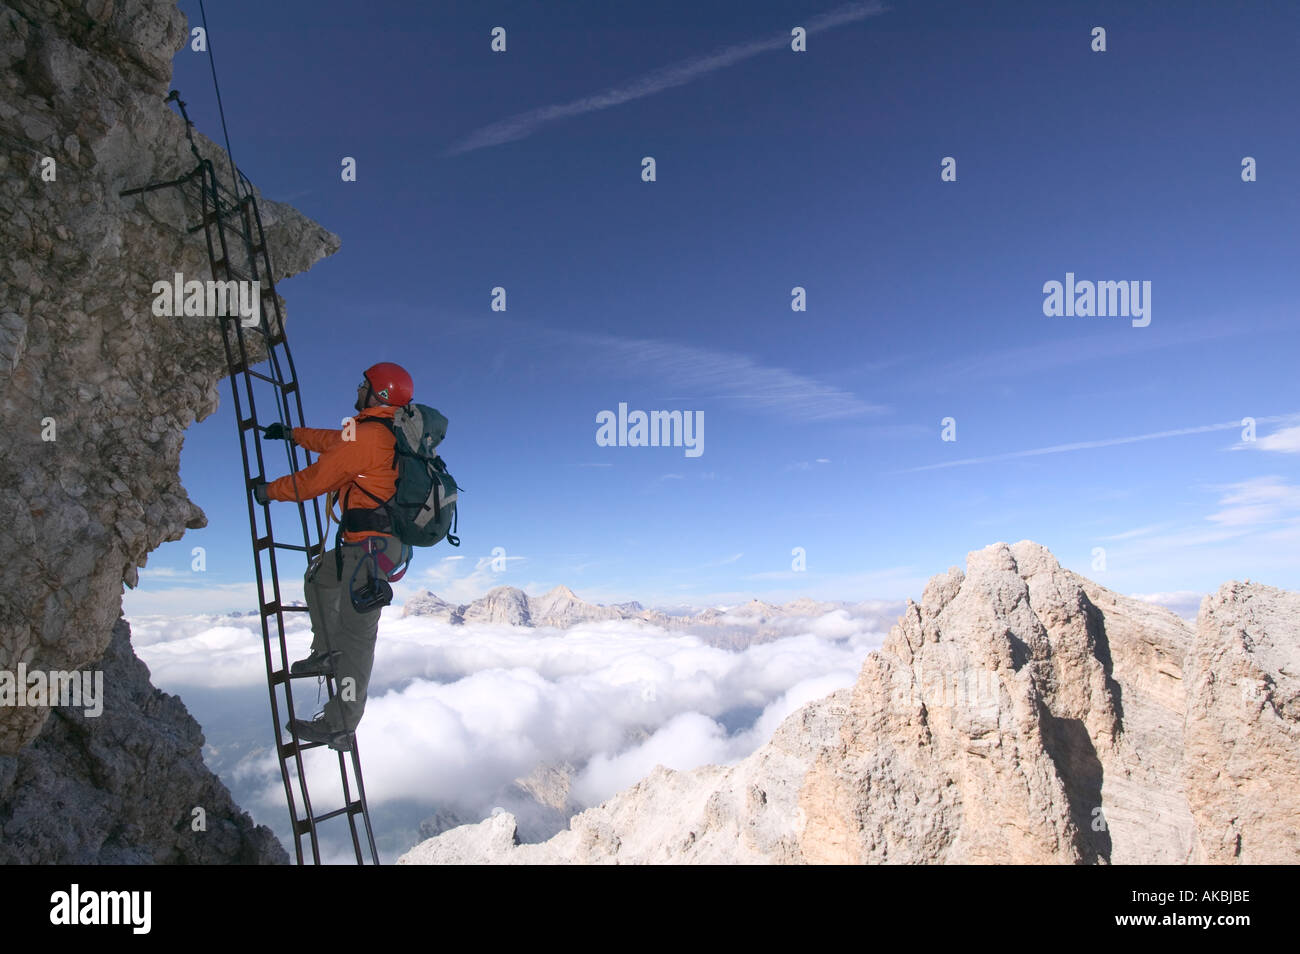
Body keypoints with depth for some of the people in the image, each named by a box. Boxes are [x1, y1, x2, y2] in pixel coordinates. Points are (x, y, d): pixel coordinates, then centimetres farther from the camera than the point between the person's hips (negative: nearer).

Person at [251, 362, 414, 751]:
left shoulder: (369, 435, -15)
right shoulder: (389, 434, 15)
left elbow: (316, 479, -9)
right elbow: (334, 441, 33)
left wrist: (270, 490, 8)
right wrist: (293, 433, 45)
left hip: (373, 546, -11)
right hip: (385, 543, 11)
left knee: (357, 633, -7)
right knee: (319, 577, 29)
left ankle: (339, 727, -2)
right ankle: (327, 653, 24)